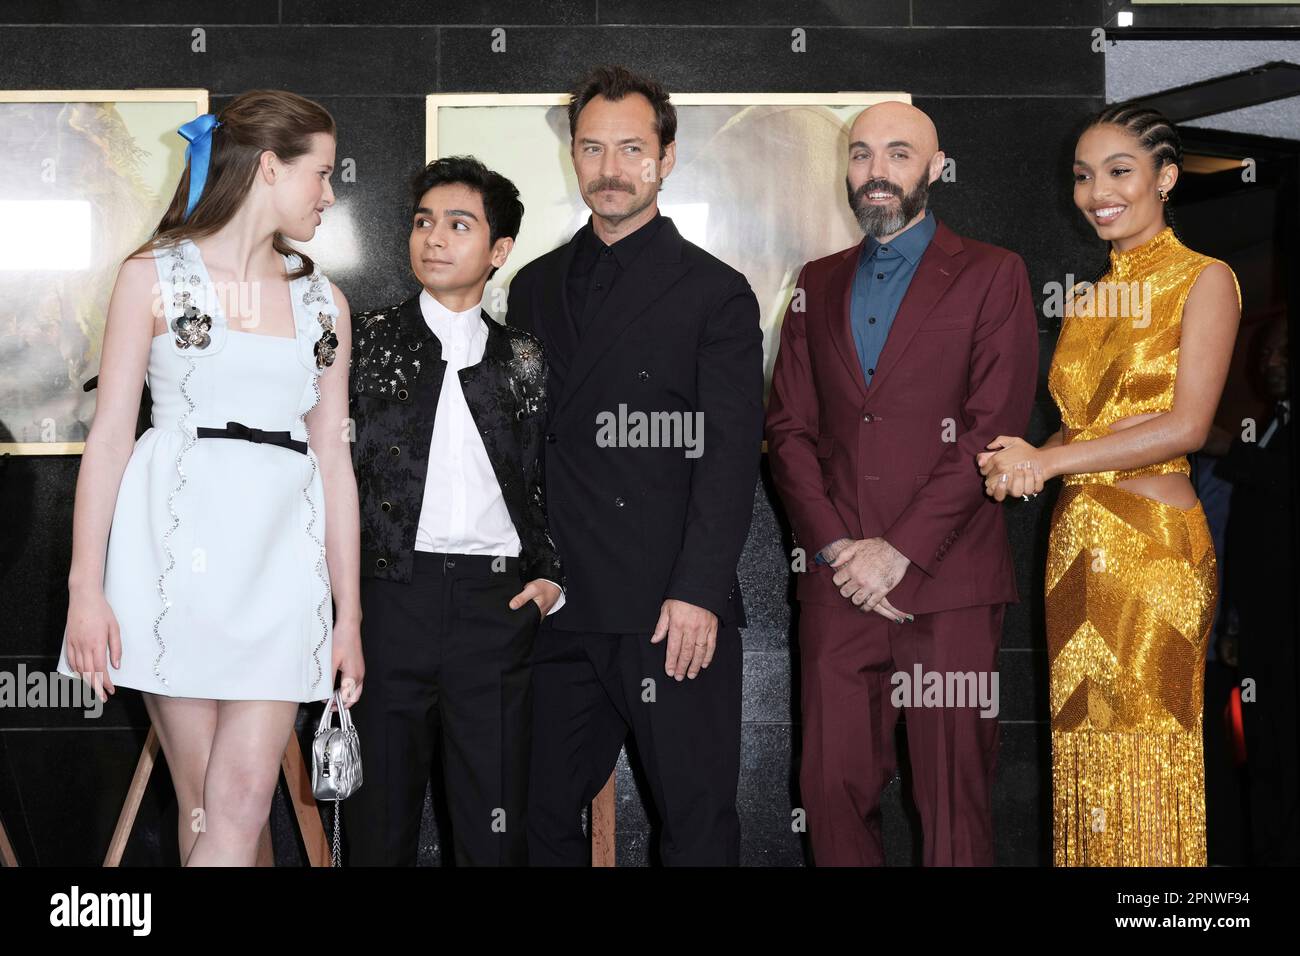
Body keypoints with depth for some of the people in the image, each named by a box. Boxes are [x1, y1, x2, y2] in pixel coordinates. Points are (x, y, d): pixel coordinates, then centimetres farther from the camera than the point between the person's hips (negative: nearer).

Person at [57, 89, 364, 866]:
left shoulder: (324, 301, 15)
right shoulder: (155, 276, 4)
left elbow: (332, 454, 13)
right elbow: (111, 433, 0)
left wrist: (349, 611, 10)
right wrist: (86, 587, -8)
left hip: (280, 556, 3)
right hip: (176, 548, -3)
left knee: (245, 801, -6)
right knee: (204, 801, 1)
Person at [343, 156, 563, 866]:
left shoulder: (523, 362, 13)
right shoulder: (365, 341, 9)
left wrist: (550, 576, 3)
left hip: (495, 605, 1)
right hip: (387, 595, -1)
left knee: (496, 827, 2)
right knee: (379, 823, 7)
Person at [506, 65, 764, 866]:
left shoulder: (716, 293, 0)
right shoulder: (535, 287, 15)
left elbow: (730, 456, -7)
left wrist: (698, 592, -16)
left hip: (676, 616, -4)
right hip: (561, 608, 5)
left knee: (697, 820, 3)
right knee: (546, 815, 10)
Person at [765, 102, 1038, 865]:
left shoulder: (992, 276, 3)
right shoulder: (819, 284, 16)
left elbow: (994, 430, -7)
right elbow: (789, 429, 9)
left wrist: (898, 552, -13)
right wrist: (837, 547, -5)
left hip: (948, 586, -3)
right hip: (837, 585, 4)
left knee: (954, 799, 2)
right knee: (833, 788, 5)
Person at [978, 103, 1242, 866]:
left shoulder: (1204, 280, -3)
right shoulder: (1090, 298, 16)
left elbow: (1186, 427, -12)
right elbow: (1084, 424, 14)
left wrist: (1049, 459, -13)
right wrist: (1025, 462, -7)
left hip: (1156, 545, -6)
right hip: (1077, 545, 6)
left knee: (1148, 762, -1)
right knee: (1083, 757, 8)